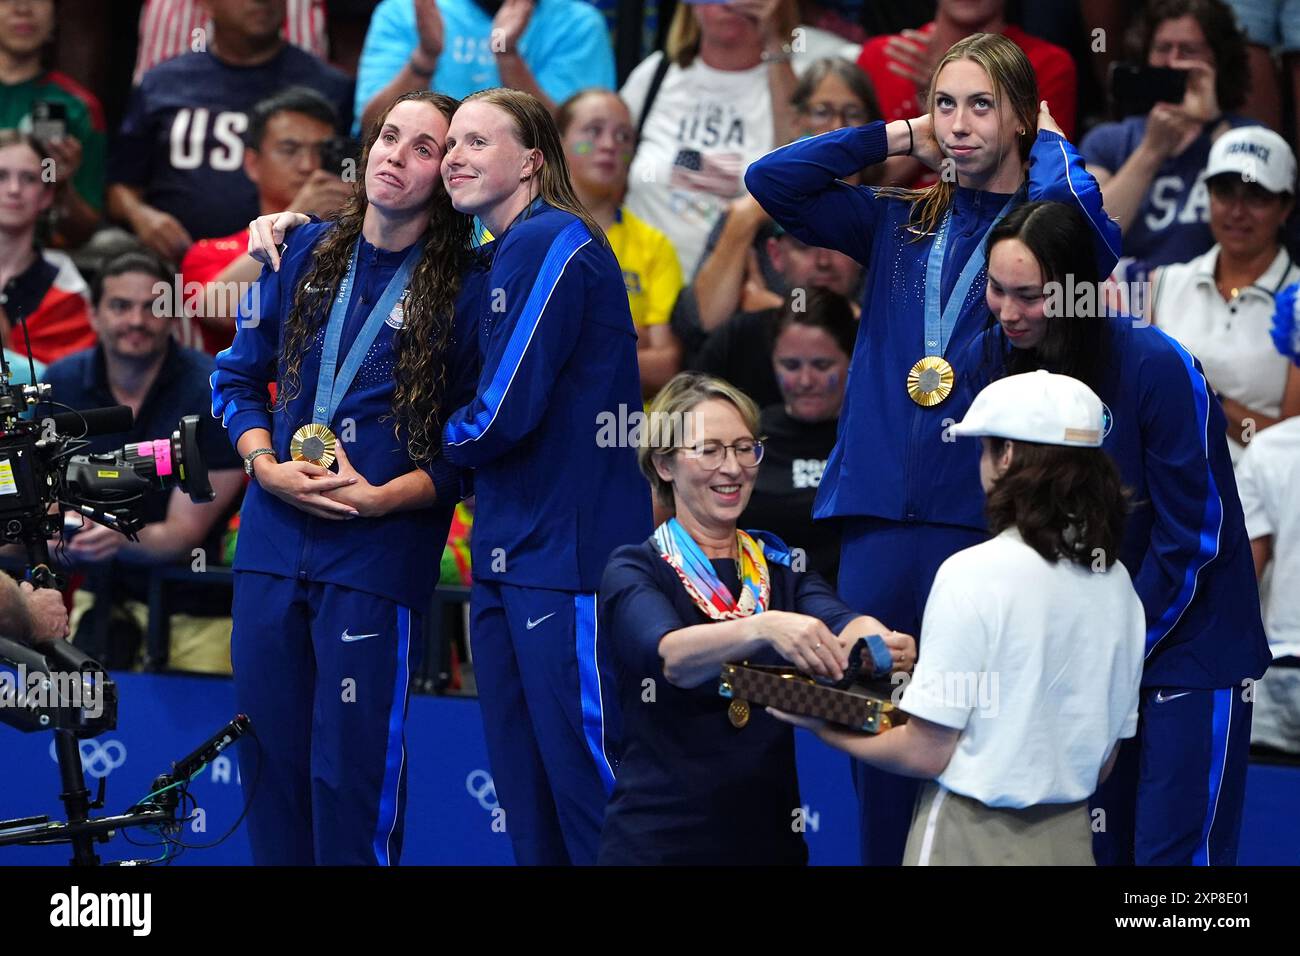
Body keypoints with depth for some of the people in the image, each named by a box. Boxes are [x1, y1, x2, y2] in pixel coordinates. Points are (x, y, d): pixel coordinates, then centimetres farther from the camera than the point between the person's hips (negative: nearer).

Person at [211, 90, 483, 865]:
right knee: (270, 753, 8)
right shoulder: (305, 255, 10)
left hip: (380, 552, -4)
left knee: (352, 769, -3)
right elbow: (239, 378, 14)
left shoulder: (464, 290, -3)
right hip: (272, 540, 4)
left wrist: (381, 497, -15)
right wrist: (267, 467, -3)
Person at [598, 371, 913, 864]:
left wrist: (878, 642, -37)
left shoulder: (779, 563, 8)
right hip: (661, 841, -4)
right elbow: (670, 654, -27)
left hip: (771, 834, 4)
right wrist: (764, 627, -45)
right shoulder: (633, 569, -5)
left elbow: (840, 621, -13)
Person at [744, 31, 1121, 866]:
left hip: (990, 514, -4)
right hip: (880, 512, 4)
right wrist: (896, 138, 7)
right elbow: (771, 181, 7)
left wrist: (1049, 145, -4)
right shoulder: (900, 225, 14)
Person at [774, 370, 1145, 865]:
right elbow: (1105, 761, 11)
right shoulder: (1116, 583, 4)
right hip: (1068, 837, 6)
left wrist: (822, 726, 2)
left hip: (976, 839, -6)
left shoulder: (974, 574, -14)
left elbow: (925, 752, -13)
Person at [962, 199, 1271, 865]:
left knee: (1174, 852, -8)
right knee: (1095, 847, 5)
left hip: (1184, 642, -5)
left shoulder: (1157, 368, -19)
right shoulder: (989, 360, -4)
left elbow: (1191, 534, -14)